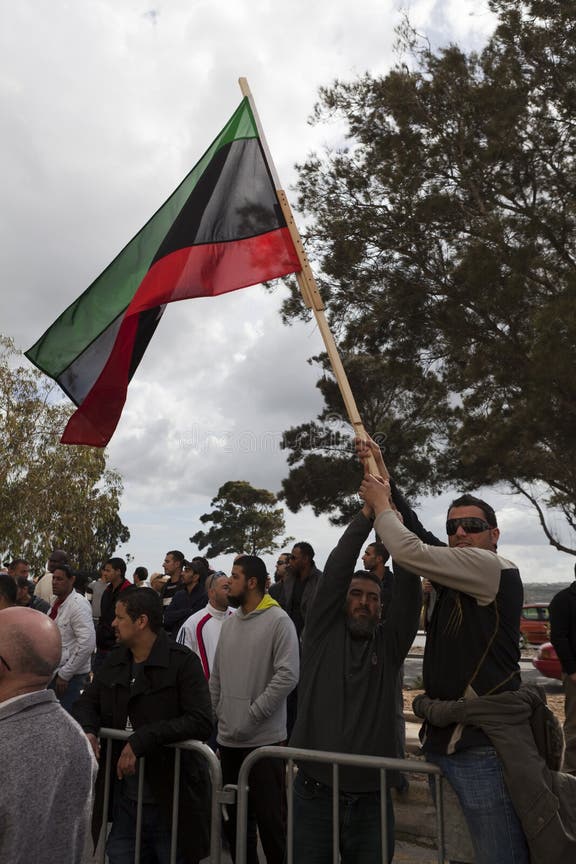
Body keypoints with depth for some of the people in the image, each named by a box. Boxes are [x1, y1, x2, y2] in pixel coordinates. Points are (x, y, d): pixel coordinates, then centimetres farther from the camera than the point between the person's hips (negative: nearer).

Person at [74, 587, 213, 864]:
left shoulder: (183, 661, -17)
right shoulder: (115, 660, 4)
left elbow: (201, 722, -24)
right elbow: (87, 702, 12)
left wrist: (142, 739, -27)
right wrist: (87, 731, -10)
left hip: (170, 800, -5)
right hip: (123, 797, 6)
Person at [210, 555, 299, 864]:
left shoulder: (278, 621, -11)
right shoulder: (229, 623, 9)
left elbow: (287, 675, -19)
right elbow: (216, 676, 15)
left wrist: (251, 716, -18)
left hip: (264, 739, -6)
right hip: (228, 738, 7)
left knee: (270, 817, 4)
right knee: (234, 815, 18)